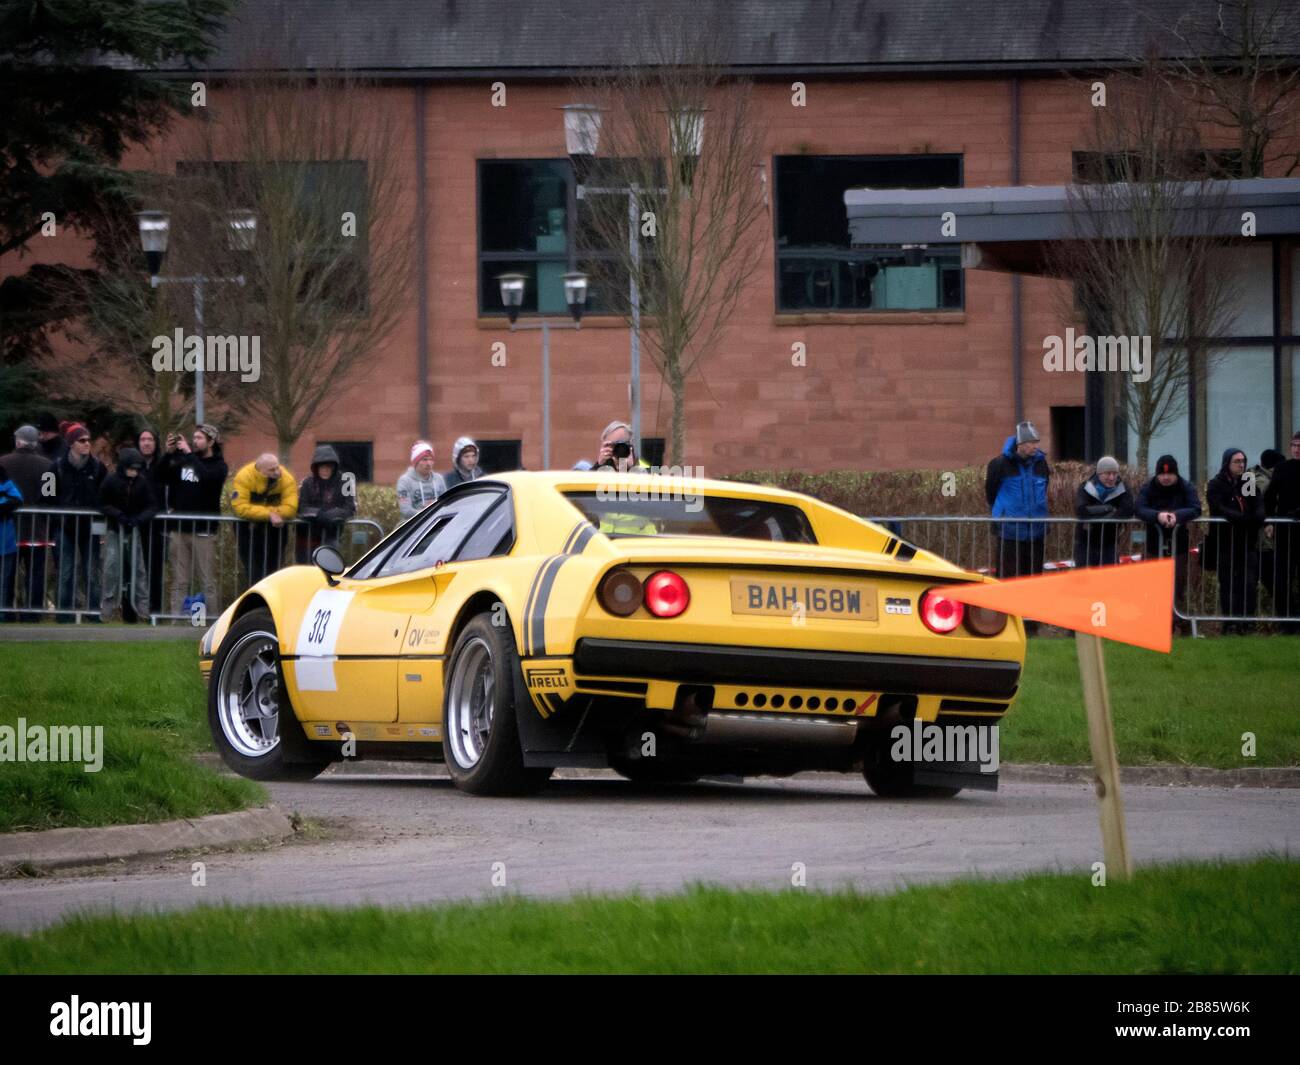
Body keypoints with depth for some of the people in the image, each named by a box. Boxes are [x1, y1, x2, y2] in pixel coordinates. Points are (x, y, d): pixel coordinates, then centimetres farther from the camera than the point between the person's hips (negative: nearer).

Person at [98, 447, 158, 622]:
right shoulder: (111, 481, -12)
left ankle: (142, 605, 9)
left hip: (134, 529, 1)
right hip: (115, 529, -1)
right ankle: (109, 603, -1)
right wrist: (117, 515, -20)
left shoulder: (142, 482, -9)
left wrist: (141, 518, -22)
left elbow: (152, 506, -4)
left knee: (138, 566, 3)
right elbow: (103, 504, -4)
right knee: (112, 565, -10)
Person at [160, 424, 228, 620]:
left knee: (208, 580, -5)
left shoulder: (219, 466, 2)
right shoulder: (183, 462, 15)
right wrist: (169, 454, -3)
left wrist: (189, 453, -14)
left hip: (203, 530, -4)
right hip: (179, 528, 4)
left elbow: (206, 476, -18)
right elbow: (163, 478, 9)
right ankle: (175, 617, 3)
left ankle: (212, 617, -4)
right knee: (180, 581, 3)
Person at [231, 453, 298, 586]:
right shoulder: (244, 477, -25)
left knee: (272, 566, 7)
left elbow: (290, 509, -28)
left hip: (274, 525, 2)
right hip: (248, 525, -2)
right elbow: (240, 508, -32)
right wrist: (269, 514, -38)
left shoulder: (286, 479, -19)